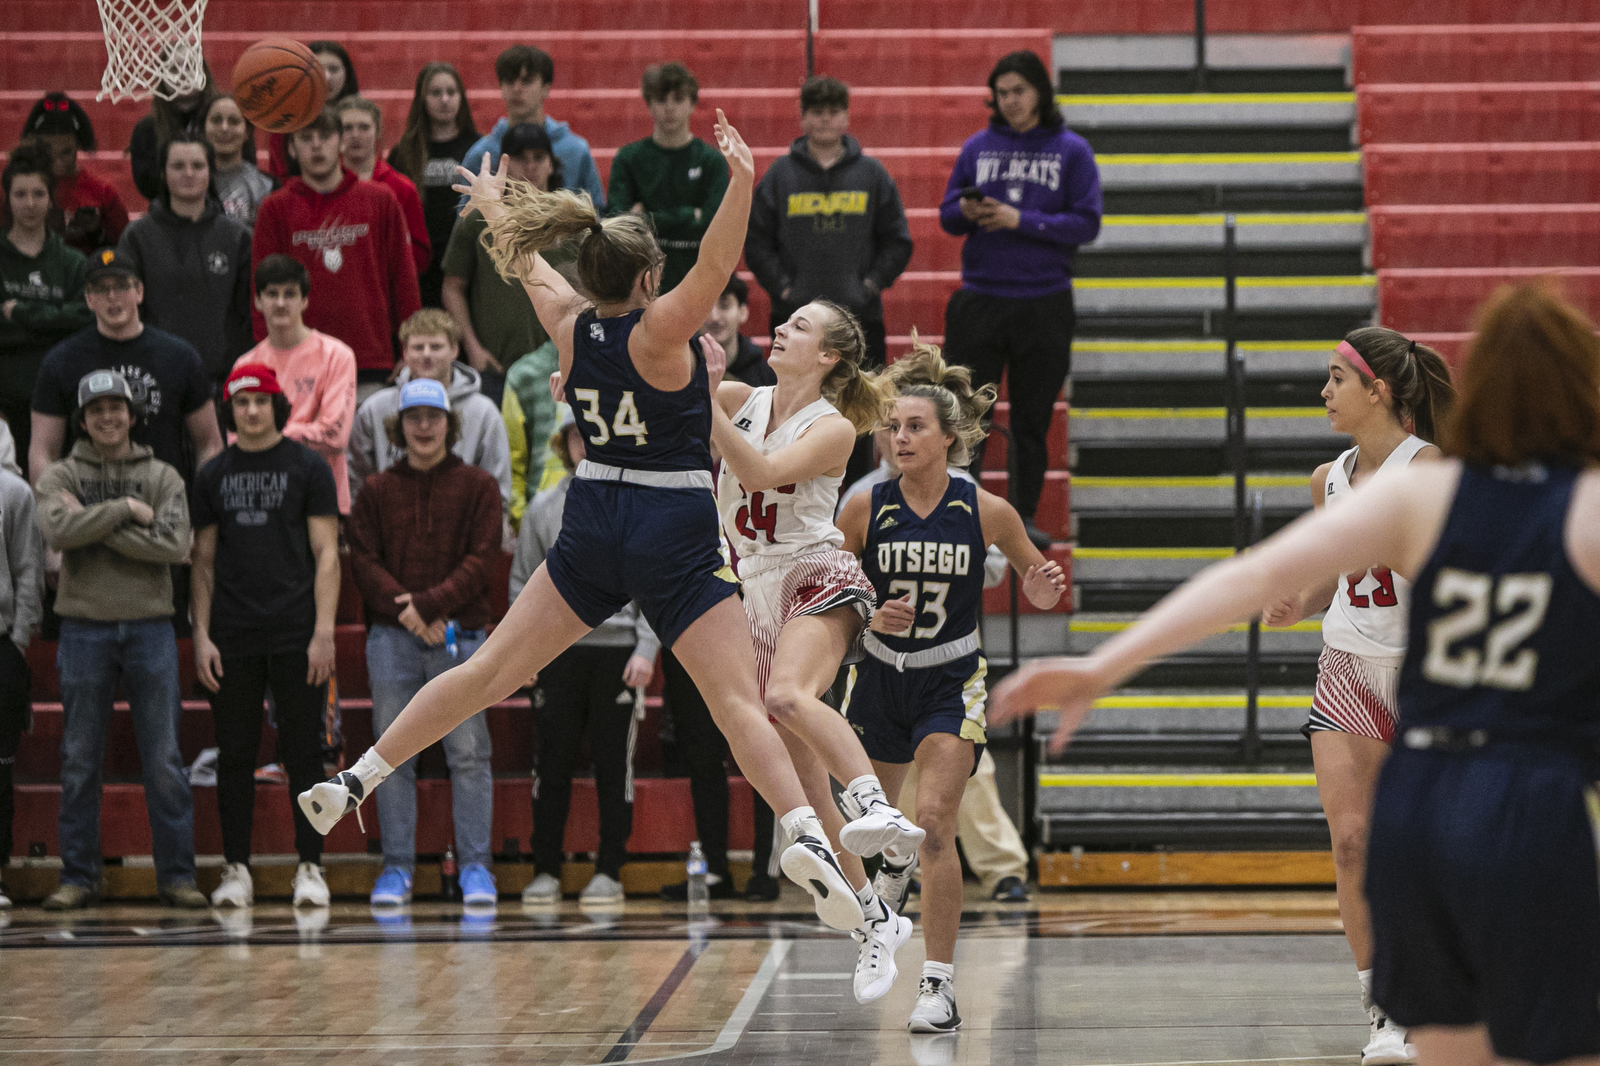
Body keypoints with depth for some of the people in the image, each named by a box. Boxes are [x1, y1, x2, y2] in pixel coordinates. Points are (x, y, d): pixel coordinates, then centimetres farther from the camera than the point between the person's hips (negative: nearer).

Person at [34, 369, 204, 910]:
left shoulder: (163, 478, 6)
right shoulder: (58, 478, 5)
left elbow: (174, 545, -11)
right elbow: (59, 532, -15)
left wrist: (94, 523, -12)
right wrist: (124, 510, -15)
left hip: (150, 629, 0)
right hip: (84, 630, 0)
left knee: (164, 762, 0)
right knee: (80, 763, 4)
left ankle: (177, 875, 6)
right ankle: (78, 876, 11)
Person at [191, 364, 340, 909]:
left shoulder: (308, 467, 2)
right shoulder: (213, 475, 10)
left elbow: (326, 555, -1)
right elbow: (203, 562, 11)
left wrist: (324, 632, -10)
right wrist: (201, 635, 1)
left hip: (295, 636, -2)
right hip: (232, 639, 2)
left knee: (303, 754, 0)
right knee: (235, 755, 4)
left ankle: (310, 868, 5)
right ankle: (236, 869, 9)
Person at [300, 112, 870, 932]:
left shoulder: (571, 326, 5)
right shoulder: (657, 330, -11)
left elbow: (532, 269, 25)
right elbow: (715, 264, -28)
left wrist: (496, 211, 44)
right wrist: (742, 183, -41)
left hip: (592, 526, 5)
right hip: (675, 533, -5)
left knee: (492, 670, 13)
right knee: (739, 701, -13)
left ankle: (357, 781, 14)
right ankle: (804, 837, -29)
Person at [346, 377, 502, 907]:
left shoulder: (477, 487, 6)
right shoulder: (376, 492, 11)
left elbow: (482, 558, -2)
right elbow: (364, 562, 3)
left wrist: (431, 603, -14)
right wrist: (406, 612, -12)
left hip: (460, 638, -2)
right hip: (391, 638, 2)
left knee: (469, 754, -4)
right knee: (393, 757, 2)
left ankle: (475, 867, 0)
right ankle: (396, 868, 7)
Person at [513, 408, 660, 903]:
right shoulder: (544, 507, 9)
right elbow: (523, 581, 12)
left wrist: (646, 648, -8)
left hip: (618, 650, -2)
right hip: (558, 652, 2)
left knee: (615, 766, 2)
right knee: (553, 765, 2)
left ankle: (610, 869, 7)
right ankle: (546, 869, 6)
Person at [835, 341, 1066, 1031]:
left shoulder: (986, 512, -11)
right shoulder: (865, 509, -10)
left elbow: (1033, 573, 6)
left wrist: (1042, 593, -17)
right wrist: (867, 616, -18)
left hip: (951, 683, -3)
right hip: (880, 676, 3)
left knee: (935, 821, -17)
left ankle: (939, 986, -14)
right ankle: (895, 862, 60)